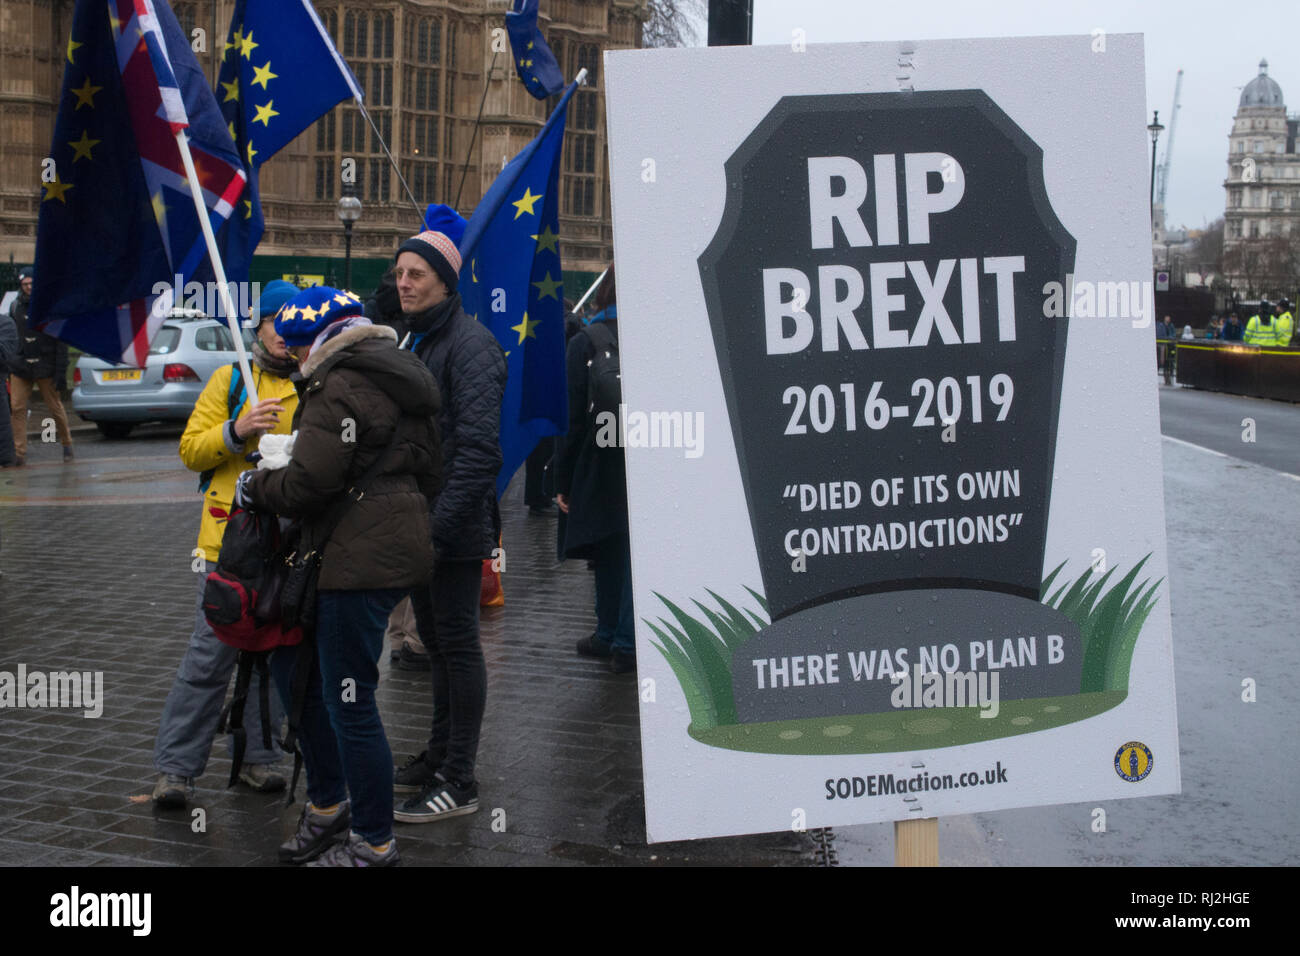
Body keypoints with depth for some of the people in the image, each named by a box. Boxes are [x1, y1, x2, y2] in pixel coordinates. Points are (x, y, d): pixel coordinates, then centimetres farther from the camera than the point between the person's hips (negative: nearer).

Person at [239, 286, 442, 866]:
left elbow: (308, 483, -19)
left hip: (360, 558, -11)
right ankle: (329, 806, 28)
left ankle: (374, 844, 8)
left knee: (348, 704, -3)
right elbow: (426, 473, 23)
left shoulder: (338, 387, -13)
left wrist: (254, 487, 0)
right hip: (396, 542, 11)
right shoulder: (396, 377, 18)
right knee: (291, 667, 19)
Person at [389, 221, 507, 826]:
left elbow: (478, 447, -22)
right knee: (434, 639, 17)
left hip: (456, 526, -9)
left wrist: (441, 525, -25)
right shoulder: (416, 340, 15)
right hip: (420, 520, 9)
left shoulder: (470, 344, -15)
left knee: (457, 644, -3)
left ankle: (458, 782, 4)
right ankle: (438, 758, 29)